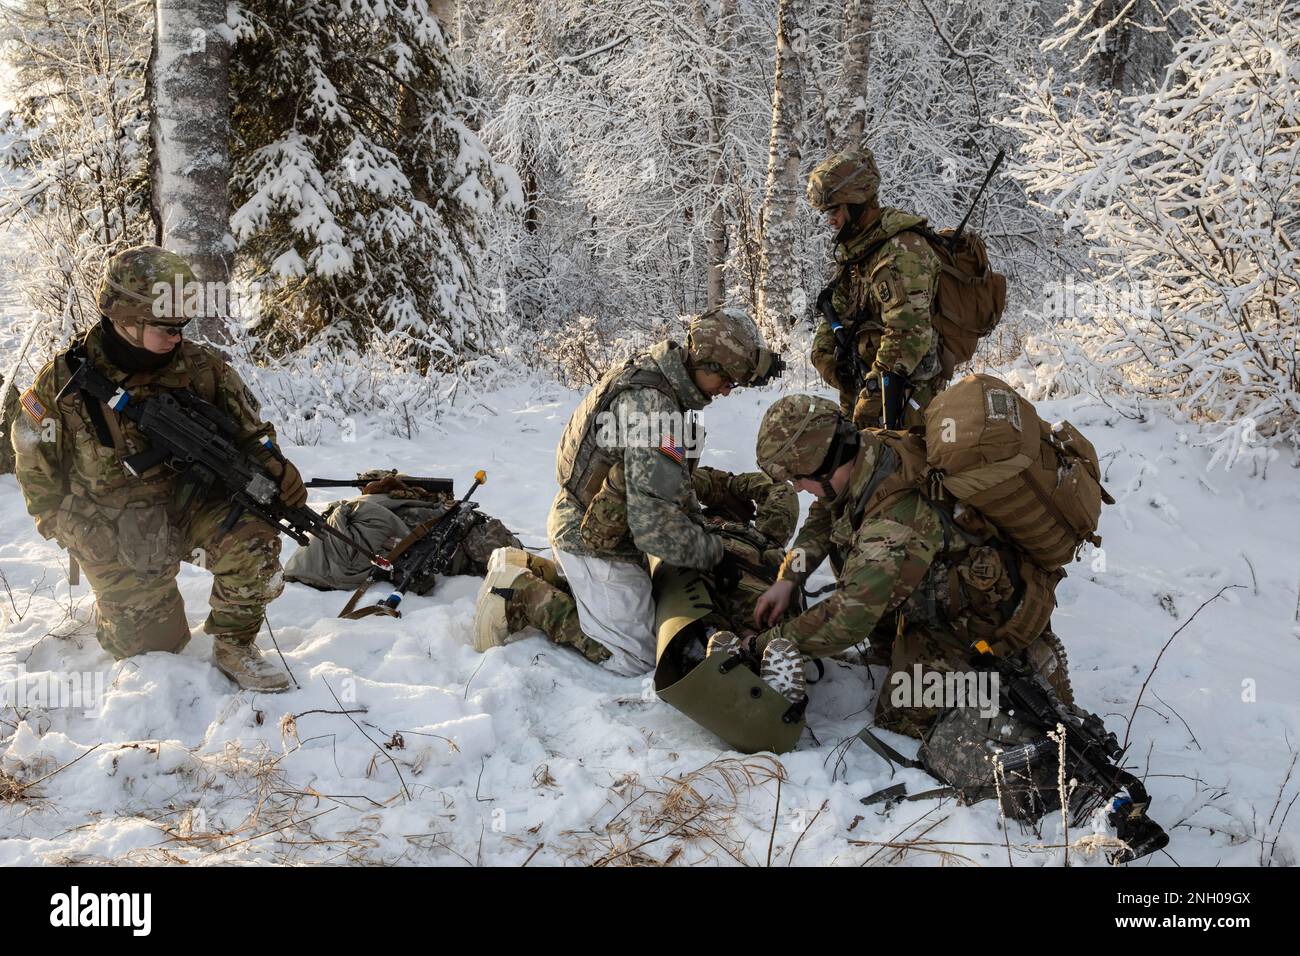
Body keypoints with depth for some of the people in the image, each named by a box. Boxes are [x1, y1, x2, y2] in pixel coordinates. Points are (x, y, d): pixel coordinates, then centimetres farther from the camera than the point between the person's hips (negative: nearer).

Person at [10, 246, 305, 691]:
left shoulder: (200, 367, -11)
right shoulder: (61, 384, -15)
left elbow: (248, 432, 0)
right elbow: (38, 473, -2)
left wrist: (275, 469, -20)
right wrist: (85, 535, -8)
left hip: (186, 503, 2)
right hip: (116, 535, -2)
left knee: (251, 539, -29)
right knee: (155, 647, 5)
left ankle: (233, 646, -4)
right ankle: (107, 616, 41)